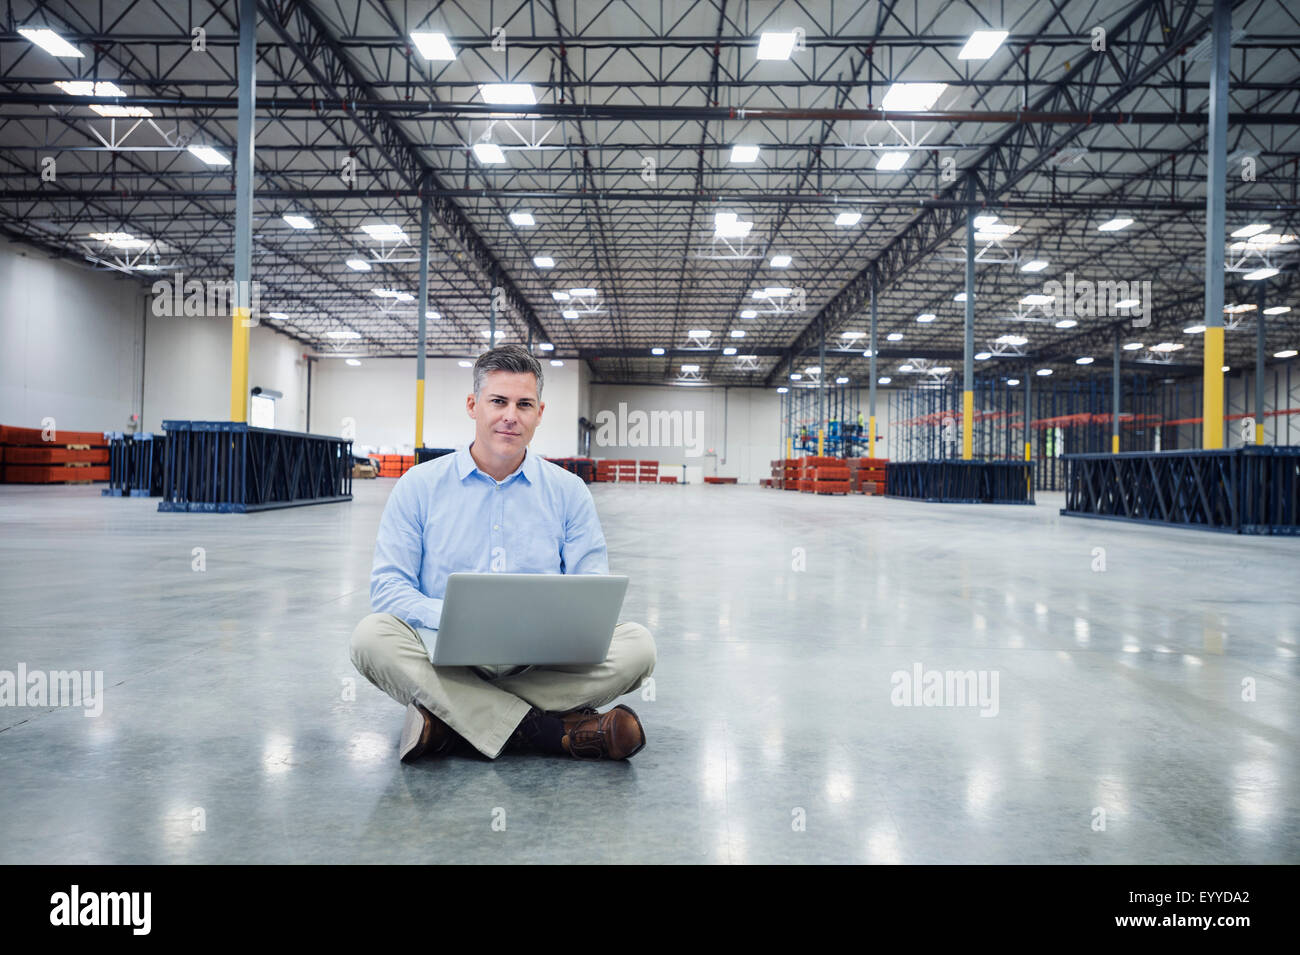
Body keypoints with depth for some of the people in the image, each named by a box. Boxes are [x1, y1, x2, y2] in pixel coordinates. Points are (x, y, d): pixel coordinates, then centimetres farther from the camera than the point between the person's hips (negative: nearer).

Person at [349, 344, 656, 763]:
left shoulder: (569, 492, 8)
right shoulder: (418, 486, 5)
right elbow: (388, 588, -1)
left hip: (541, 664, 1)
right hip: (448, 659, 0)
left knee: (637, 644, -23)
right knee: (372, 635, -30)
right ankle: (550, 731, -28)